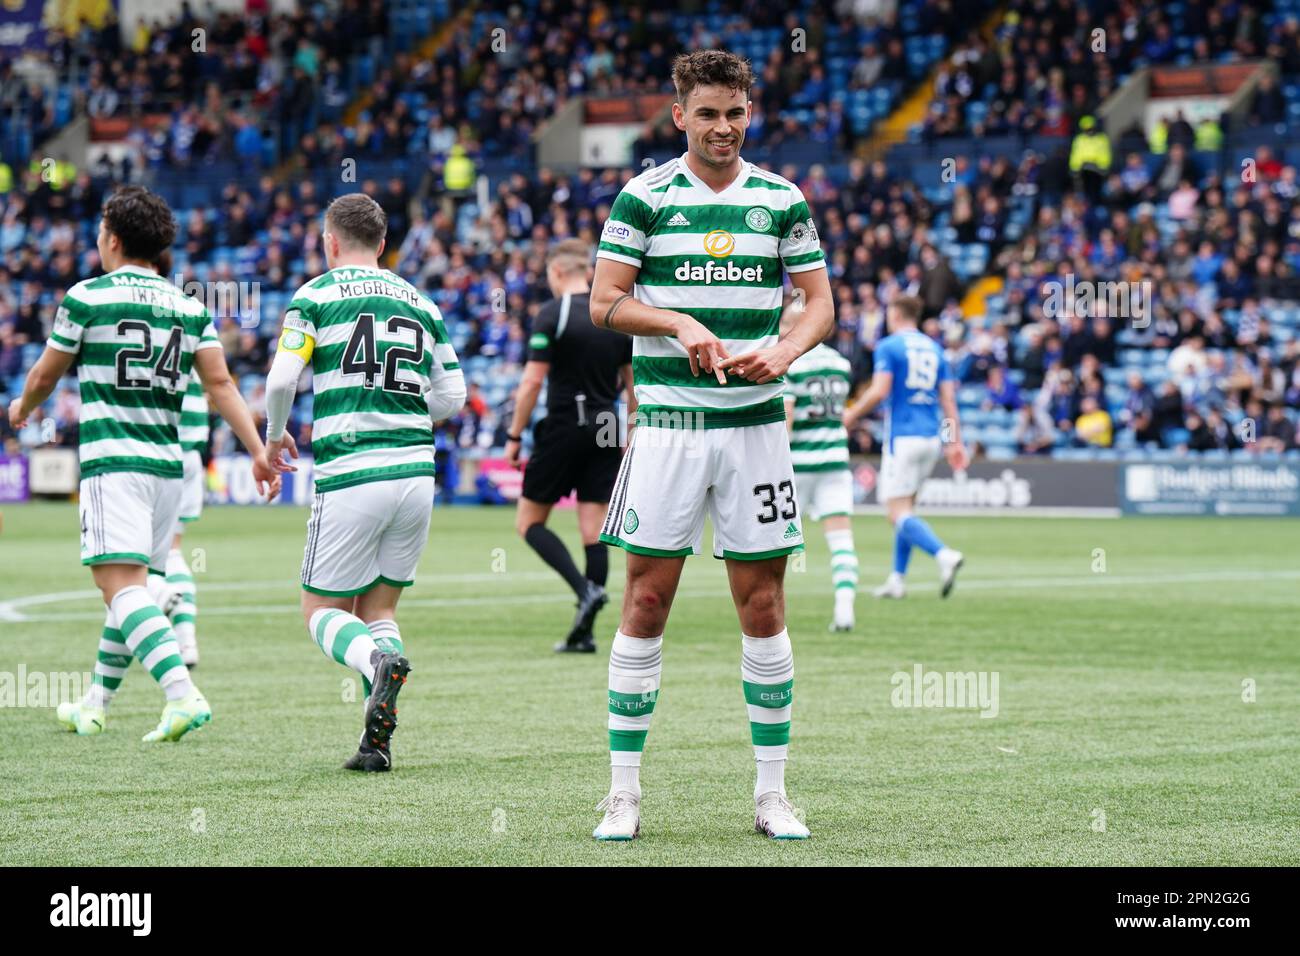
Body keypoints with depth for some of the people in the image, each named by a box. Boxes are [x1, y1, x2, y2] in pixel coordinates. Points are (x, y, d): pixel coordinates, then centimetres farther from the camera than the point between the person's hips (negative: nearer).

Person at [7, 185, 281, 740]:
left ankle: (183, 695, -33)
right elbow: (221, 385, 1)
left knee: (121, 585, -14)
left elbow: (44, 377, 8)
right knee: (135, 587, 16)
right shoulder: (189, 307, 10)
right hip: (168, 464, 6)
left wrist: (21, 409, 29)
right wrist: (259, 452, 0)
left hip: (112, 461, -6)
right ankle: (94, 706, 27)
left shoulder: (86, 297, -3)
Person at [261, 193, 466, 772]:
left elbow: (281, 380, -10)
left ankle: (377, 660, -26)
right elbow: (451, 398, 13)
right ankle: (377, 742, -1)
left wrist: (275, 436, 9)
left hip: (349, 475, -4)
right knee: (379, 608, 16)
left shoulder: (314, 297, 1)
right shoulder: (420, 304, 14)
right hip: (415, 470, 4)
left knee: (323, 610, 8)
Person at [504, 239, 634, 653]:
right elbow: (633, 382, 12)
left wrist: (514, 436, -5)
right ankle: (584, 633, 1)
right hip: (606, 432, 5)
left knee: (529, 522, 5)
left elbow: (532, 381, -12)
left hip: (564, 429, -5)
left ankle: (586, 589, -15)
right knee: (594, 529, 4)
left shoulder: (553, 314, -8)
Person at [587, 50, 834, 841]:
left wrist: (783, 351, -10)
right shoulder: (644, 196, 1)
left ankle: (773, 793, 10)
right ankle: (624, 792, 3)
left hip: (756, 421, 2)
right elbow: (605, 301, -1)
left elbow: (820, 301, 10)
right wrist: (682, 326, -16)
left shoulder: (782, 200, 8)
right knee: (647, 601, -3)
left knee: (763, 606, 3)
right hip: (667, 420, -2)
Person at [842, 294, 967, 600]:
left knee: (899, 514, -9)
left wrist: (849, 417, -3)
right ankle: (897, 579, 17)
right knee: (905, 509, 18)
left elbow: (879, 391, -16)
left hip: (902, 436, -7)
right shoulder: (934, 349, 13)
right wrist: (955, 442, 10)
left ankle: (944, 555, -32)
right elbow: (948, 399, 9)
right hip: (931, 437, 7)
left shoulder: (889, 346, -5)